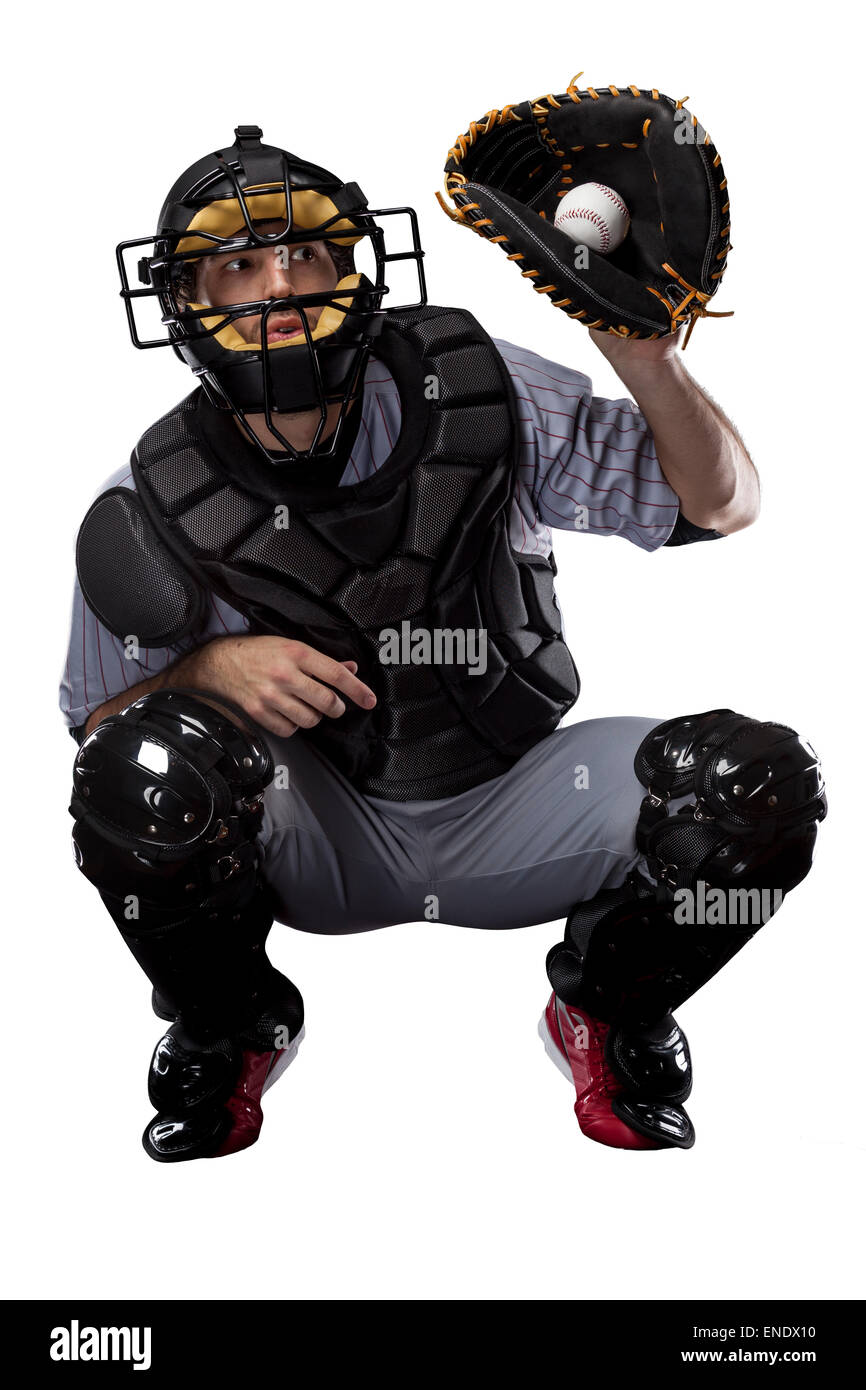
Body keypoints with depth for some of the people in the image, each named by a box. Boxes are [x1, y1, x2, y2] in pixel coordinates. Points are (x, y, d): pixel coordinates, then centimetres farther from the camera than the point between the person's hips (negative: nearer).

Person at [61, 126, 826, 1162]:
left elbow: (723, 504, -7)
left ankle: (609, 1014, 9)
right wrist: (208, 669, -20)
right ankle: (227, 1031, 2)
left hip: (506, 817, 1)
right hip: (320, 840, 0)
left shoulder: (477, 395, -12)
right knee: (145, 767, -31)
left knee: (759, 783, -23)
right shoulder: (149, 517, -12)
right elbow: (94, 720, 2)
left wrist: (644, 360, -26)